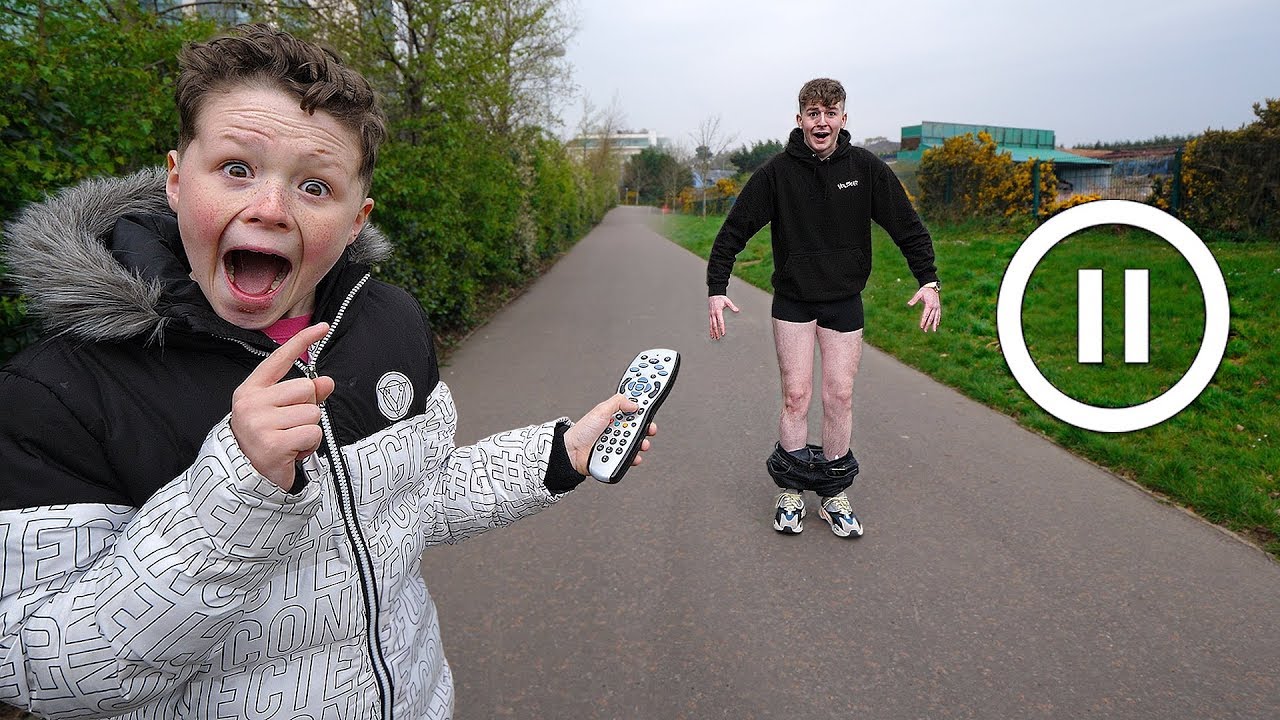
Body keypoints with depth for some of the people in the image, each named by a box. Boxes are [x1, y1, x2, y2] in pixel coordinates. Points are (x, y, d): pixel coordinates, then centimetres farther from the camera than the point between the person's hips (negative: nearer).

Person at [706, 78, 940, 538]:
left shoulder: (866, 168, -5)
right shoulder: (777, 172, -9)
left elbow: (907, 225, 2)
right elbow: (734, 231, -5)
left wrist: (929, 281, -6)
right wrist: (716, 289, -13)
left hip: (844, 301, 2)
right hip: (793, 301, -1)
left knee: (840, 397, 3)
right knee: (796, 396, -1)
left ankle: (835, 497, 15)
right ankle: (791, 494, 12)